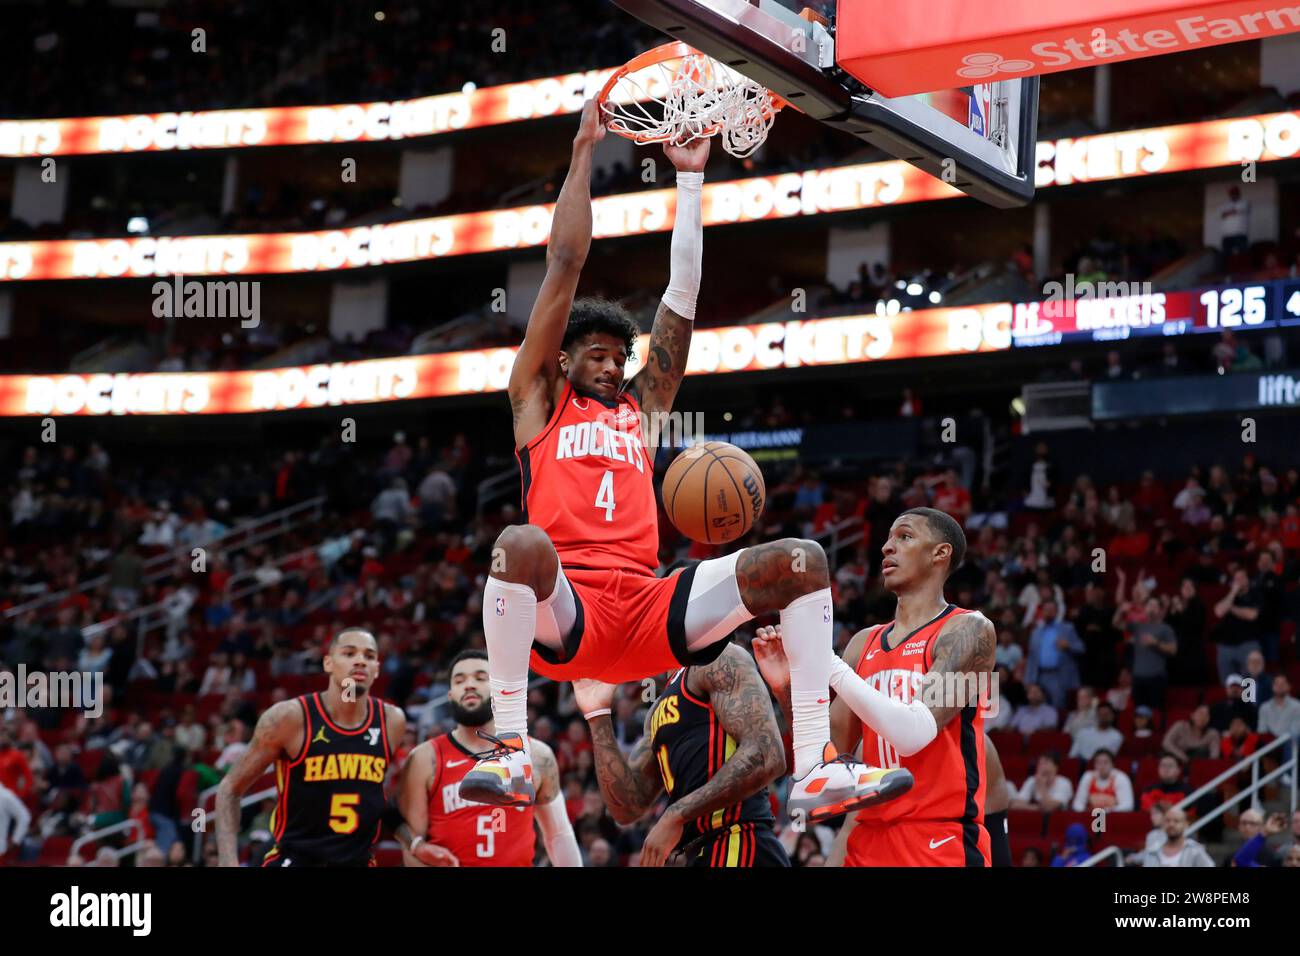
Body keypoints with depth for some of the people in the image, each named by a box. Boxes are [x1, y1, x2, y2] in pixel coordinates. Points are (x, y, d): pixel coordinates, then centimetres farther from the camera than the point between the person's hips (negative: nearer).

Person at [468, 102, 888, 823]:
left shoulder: (643, 407, 28)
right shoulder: (539, 399, 18)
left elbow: (682, 290, 25)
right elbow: (565, 264, 14)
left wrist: (690, 177, 23)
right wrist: (583, 153, 13)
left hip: (648, 611, 4)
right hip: (561, 611, -4)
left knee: (801, 561, -14)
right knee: (521, 542, -38)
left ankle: (814, 772, -24)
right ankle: (511, 752, -35)